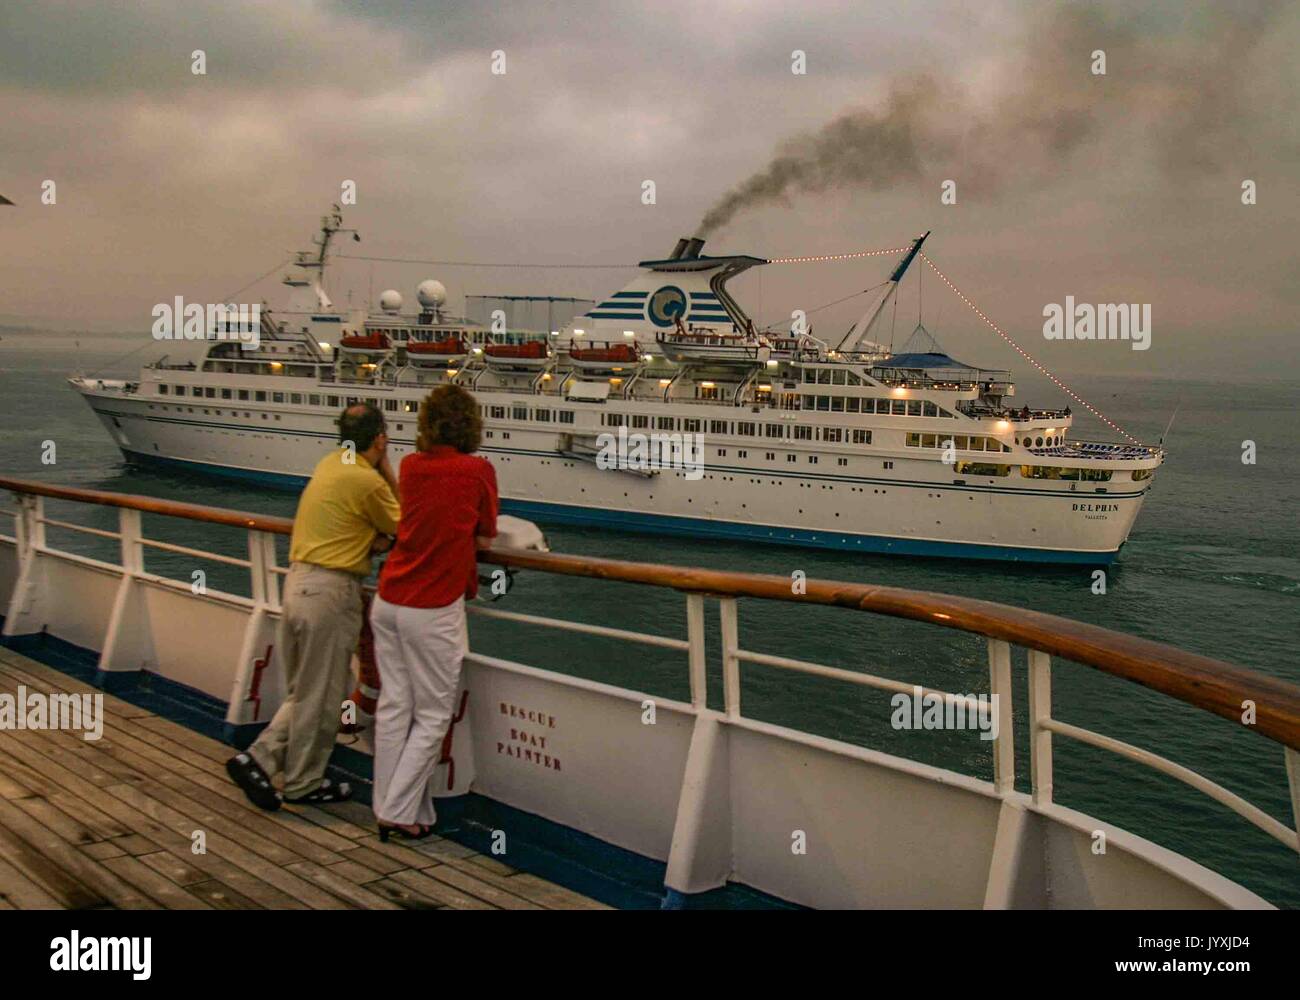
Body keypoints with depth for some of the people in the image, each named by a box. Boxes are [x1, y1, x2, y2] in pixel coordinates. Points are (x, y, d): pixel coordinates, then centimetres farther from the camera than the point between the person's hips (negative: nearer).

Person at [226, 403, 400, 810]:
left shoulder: (329, 464, 11)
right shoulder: (366, 480, -15)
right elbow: (405, 527, -1)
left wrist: (374, 537, -1)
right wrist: (388, 470, 2)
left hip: (299, 581, 8)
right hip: (330, 591, -8)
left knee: (304, 692, 19)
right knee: (320, 696, 6)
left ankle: (258, 758, 12)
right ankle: (304, 784, 19)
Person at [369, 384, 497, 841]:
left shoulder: (410, 465, 7)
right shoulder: (478, 469, -6)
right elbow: (485, 539, 3)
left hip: (388, 601, 6)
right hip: (433, 610, -5)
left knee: (393, 706, 11)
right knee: (432, 715, 6)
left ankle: (387, 808, 18)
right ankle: (400, 813, 7)